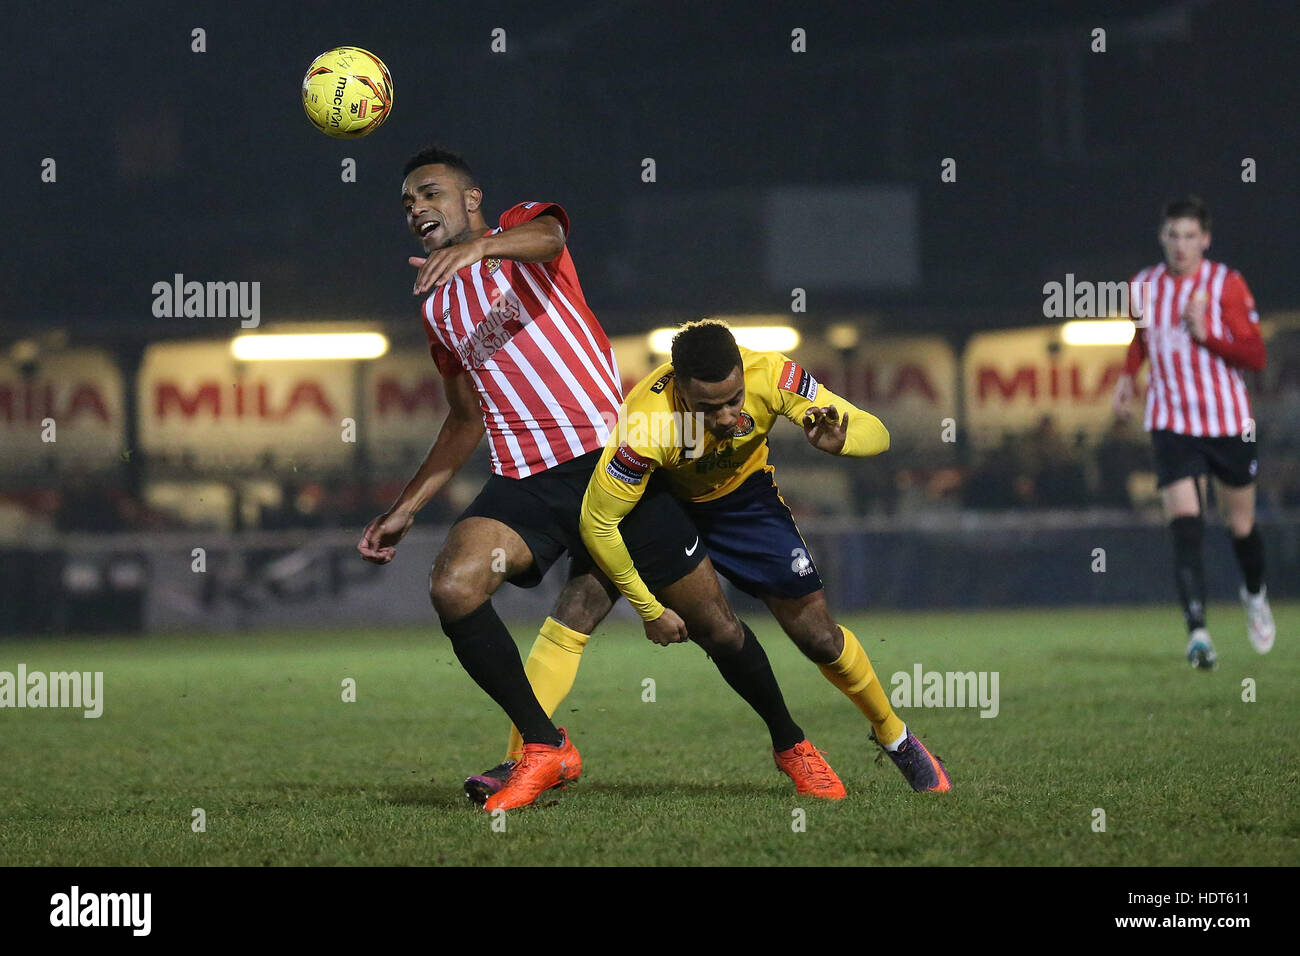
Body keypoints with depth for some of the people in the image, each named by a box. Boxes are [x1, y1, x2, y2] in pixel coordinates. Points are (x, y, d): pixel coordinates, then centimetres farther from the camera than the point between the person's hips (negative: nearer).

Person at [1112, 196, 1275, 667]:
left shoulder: (1227, 284, -8)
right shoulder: (1143, 287, 3)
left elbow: (1255, 355, -12)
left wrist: (1206, 334, -25)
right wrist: (1127, 375, 10)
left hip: (1229, 424, -1)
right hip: (1172, 424, 1)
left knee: (1241, 525, 12)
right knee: (1185, 526, -17)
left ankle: (1255, 594, 45)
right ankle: (1197, 631, -24)